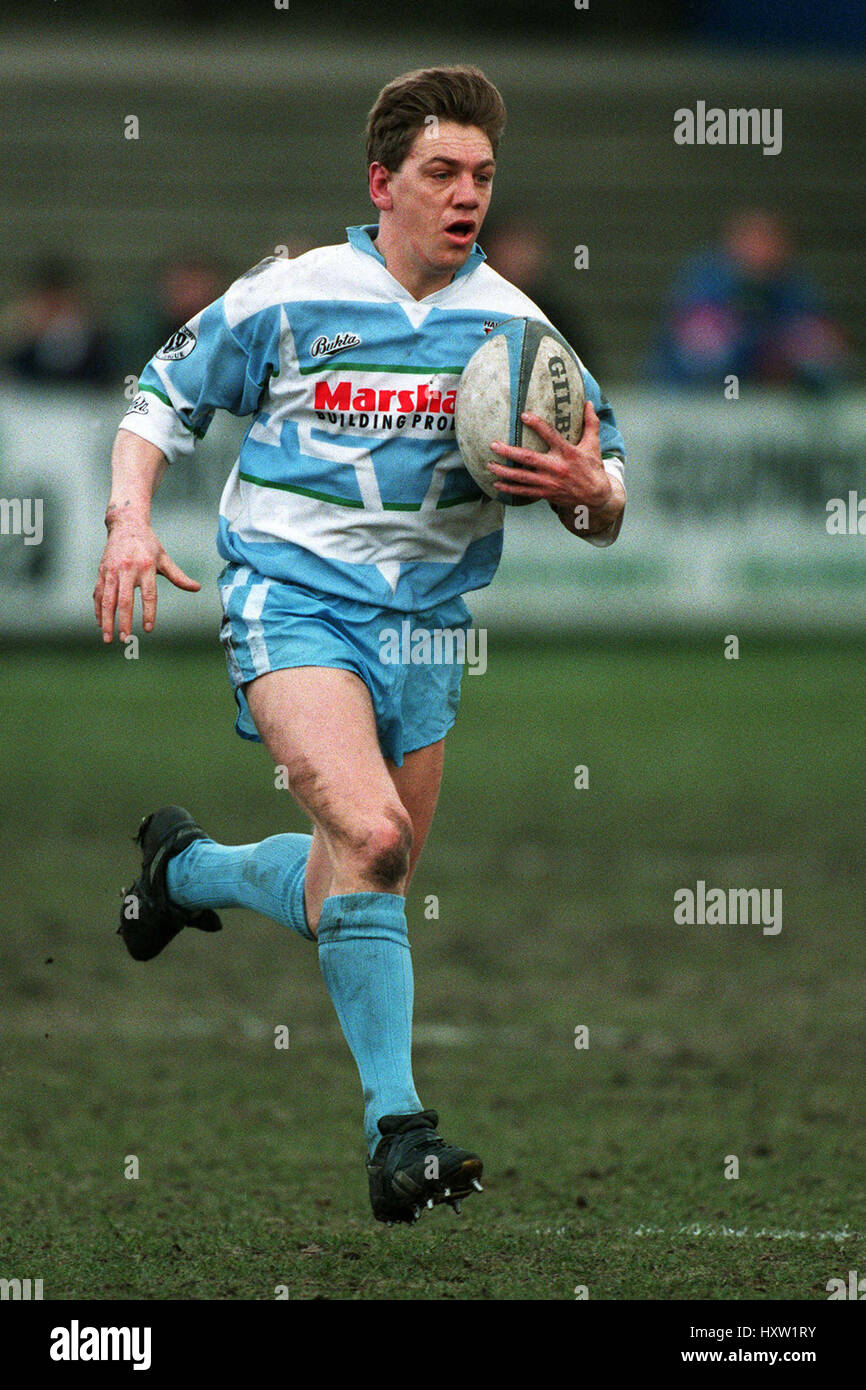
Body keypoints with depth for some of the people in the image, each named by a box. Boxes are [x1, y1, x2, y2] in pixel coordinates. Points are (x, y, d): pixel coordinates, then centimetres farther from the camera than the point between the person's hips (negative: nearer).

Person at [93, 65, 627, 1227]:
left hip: (428, 621, 5)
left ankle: (184, 868, 42)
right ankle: (397, 1123, -23)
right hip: (291, 597, -5)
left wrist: (588, 491, -16)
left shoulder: (513, 324, 4)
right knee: (370, 834, -27)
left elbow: (607, 515, 8)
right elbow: (161, 402, 9)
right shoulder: (288, 299, -3)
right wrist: (129, 521, -8)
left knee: (363, 893, 11)